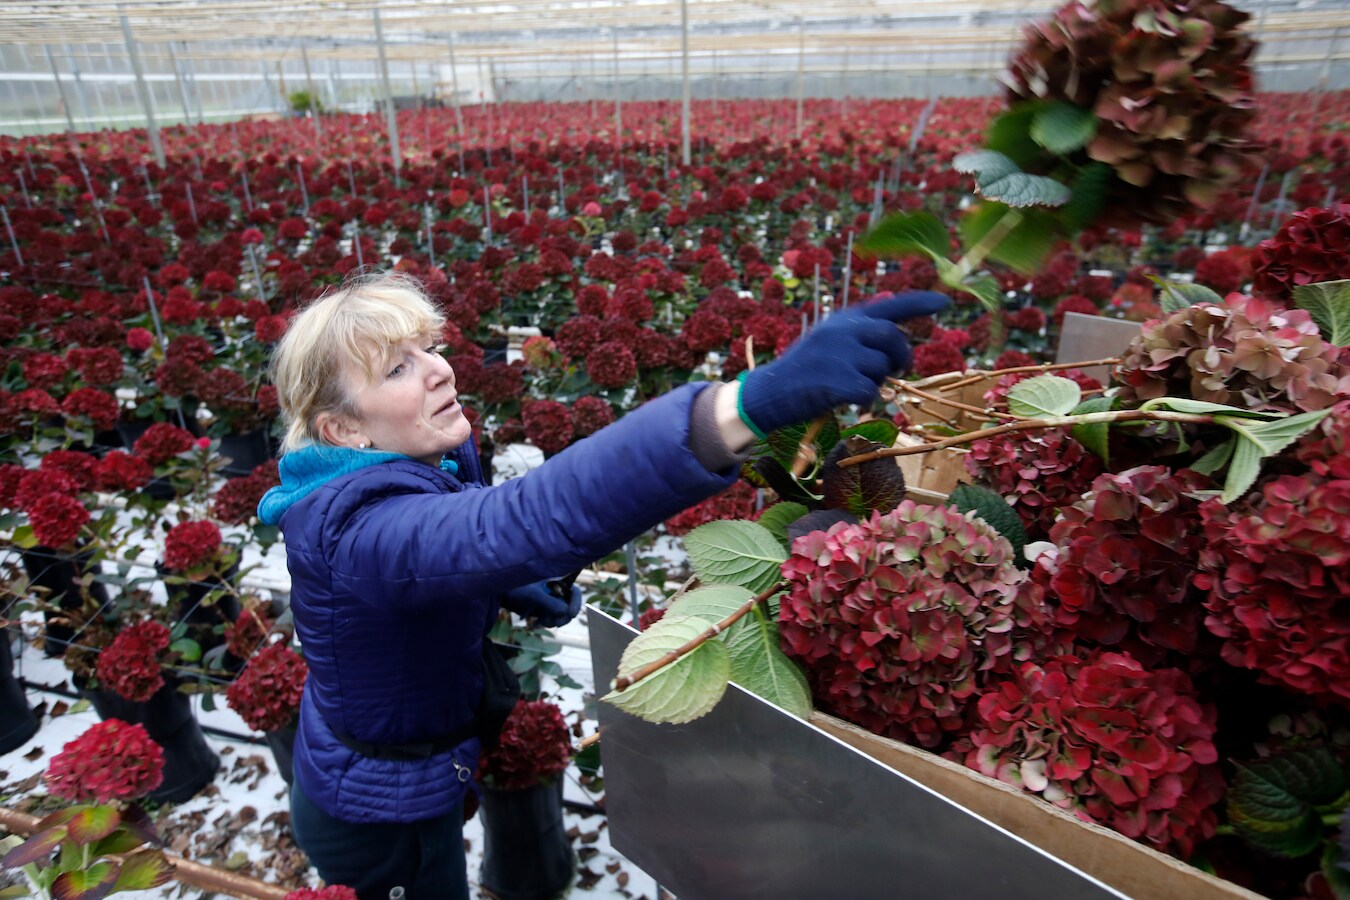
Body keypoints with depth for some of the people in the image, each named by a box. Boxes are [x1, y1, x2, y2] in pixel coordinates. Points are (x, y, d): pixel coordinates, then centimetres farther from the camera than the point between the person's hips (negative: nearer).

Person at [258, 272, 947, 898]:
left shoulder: (427, 464, -9)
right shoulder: (362, 524, -38)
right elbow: (530, 517, -58)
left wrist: (499, 584, -8)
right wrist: (752, 402, -70)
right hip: (381, 819, -7)